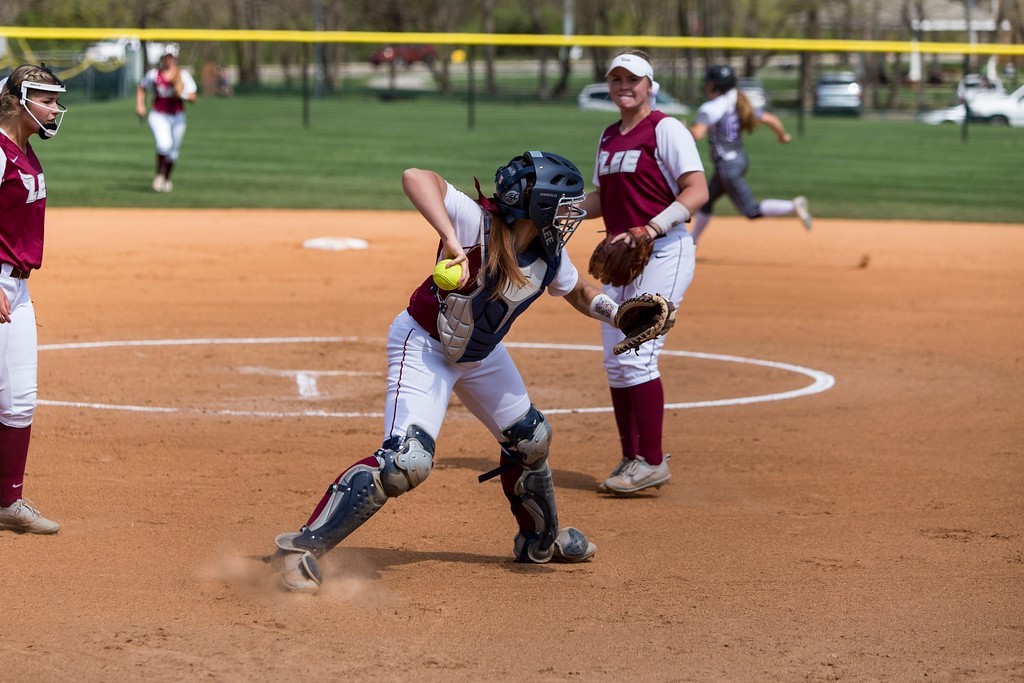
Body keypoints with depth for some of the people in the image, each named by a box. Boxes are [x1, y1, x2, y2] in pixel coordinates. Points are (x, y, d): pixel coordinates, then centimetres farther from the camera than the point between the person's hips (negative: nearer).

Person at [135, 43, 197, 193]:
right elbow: (141, 88, 13)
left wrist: (181, 94, -25)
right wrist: (140, 105, 1)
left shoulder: (183, 75, -4)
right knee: (164, 144, -25)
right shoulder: (154, 74, -4)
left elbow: (193, 97, -6)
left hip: (177, 117, 2)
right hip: (158, 116, -2)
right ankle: (159, 175, -2)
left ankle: (167, 179, 34)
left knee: (173, 152, 10)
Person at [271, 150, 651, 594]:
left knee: (530, 438, 19)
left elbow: (578, 291, 11)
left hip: (480, 353, 8)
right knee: (407, 460, -24)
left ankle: (539, 540, 47)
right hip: (424, 345, -8)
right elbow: (416, 178, -47)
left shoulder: (549, 256, -11)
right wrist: (451, 240, -58)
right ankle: (303, 547, -18)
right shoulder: (477, 224, -32)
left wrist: (614, 311, -10)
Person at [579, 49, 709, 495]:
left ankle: (652, 462, -8)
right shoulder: (609, 137, 16)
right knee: (615, 362, 7)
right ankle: (631, 460, 15)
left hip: (663, 253, -8)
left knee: (636, 357, -14)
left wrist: (650, 229, -28)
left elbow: (697, 192, -18)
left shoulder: (665, 129, -9)